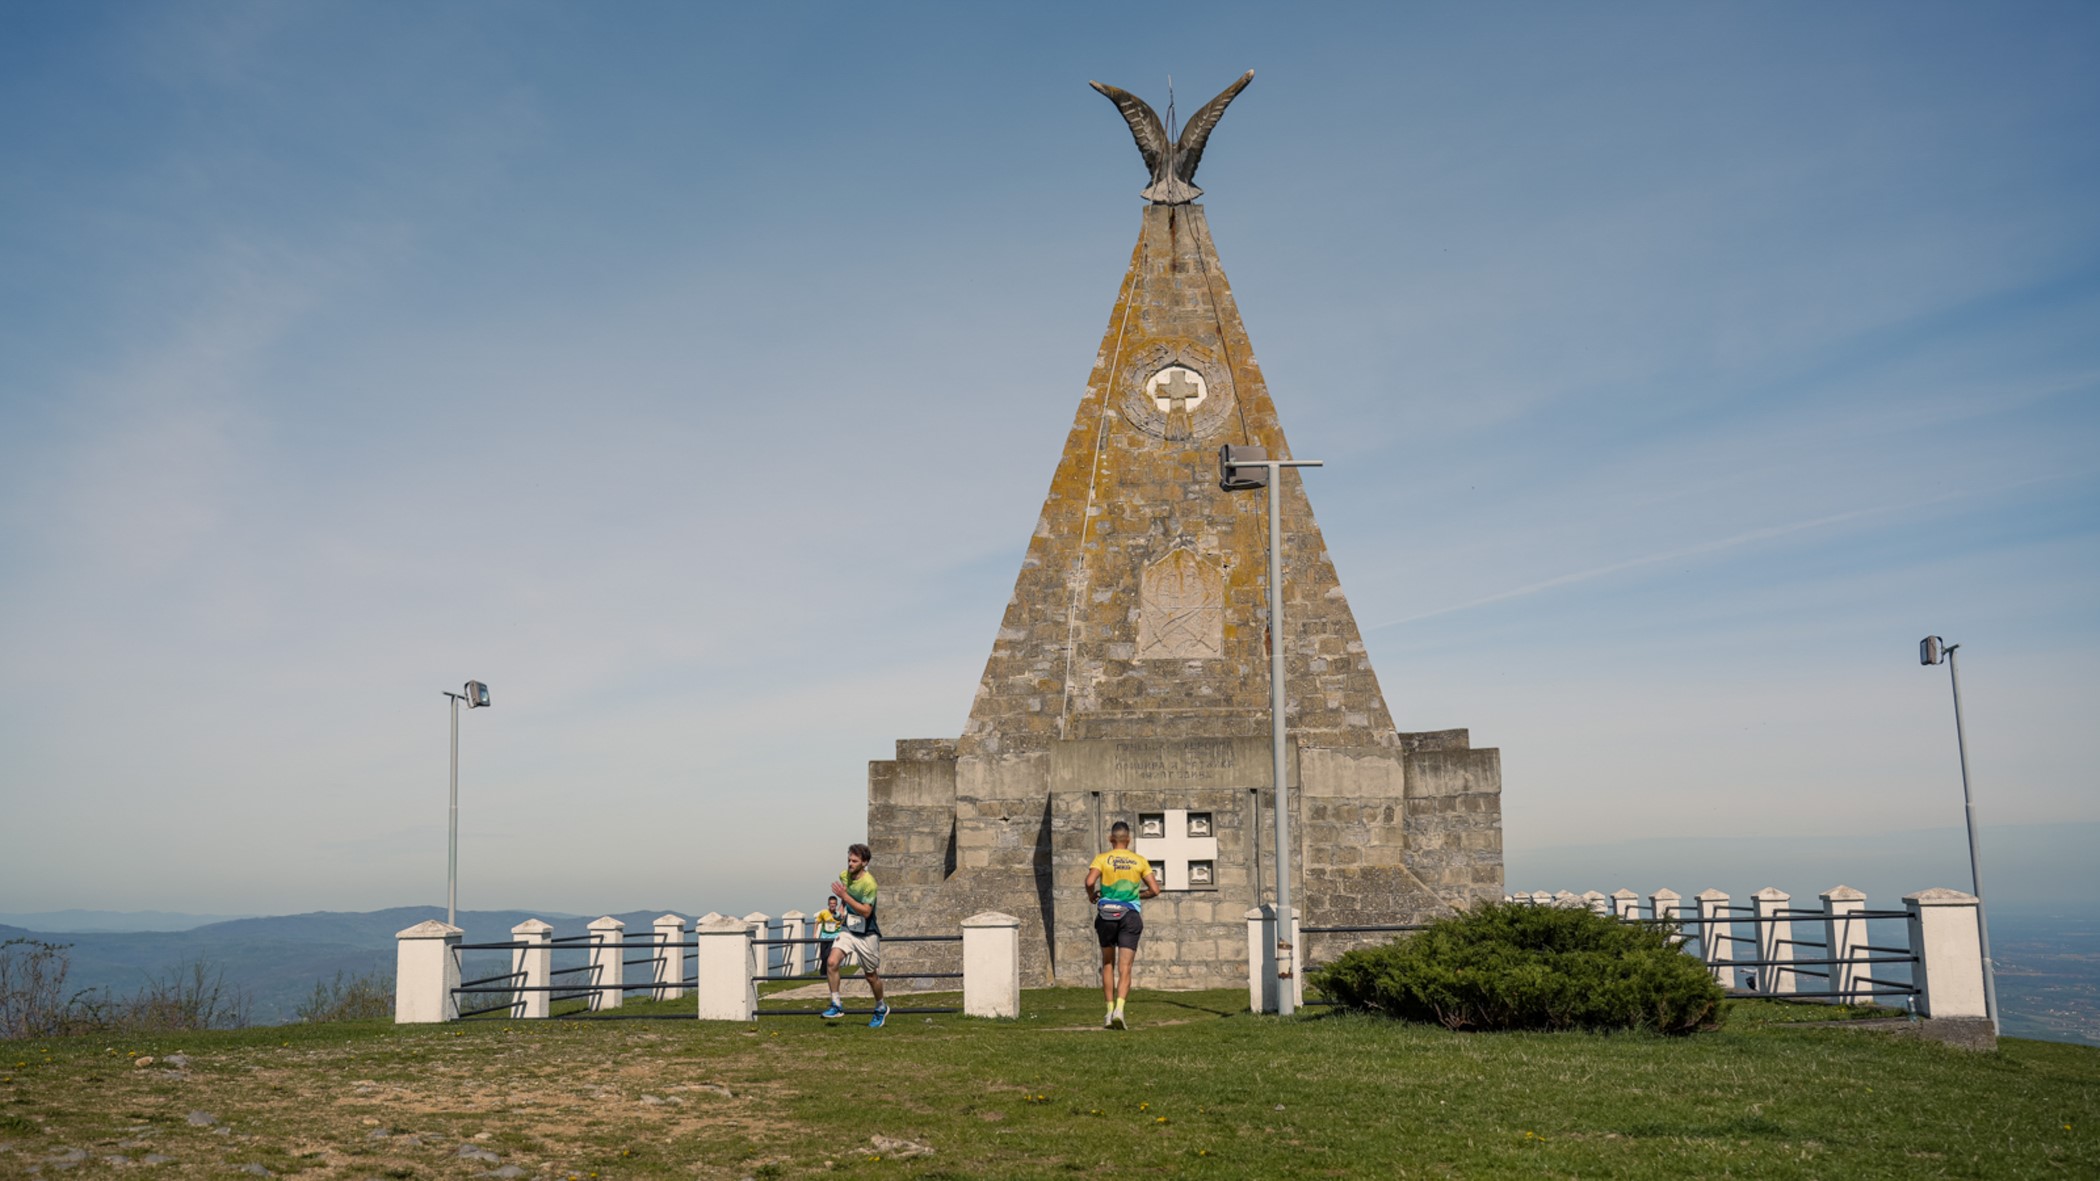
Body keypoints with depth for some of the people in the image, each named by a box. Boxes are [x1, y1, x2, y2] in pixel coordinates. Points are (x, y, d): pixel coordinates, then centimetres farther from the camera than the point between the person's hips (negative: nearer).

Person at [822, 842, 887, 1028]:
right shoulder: (844, 876, 0)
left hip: (867, 934, -5)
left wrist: (845, 896, -31)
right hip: (848, 930, 5)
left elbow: (866, 911, -27)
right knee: (831, 962, -17)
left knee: (871, 975, 8)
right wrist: (841, 908, 7)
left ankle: (881, 1009, 32)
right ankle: (836, 1005, -6)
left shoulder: (869, 883, -21)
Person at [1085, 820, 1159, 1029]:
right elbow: (1155, 890, 1)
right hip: (1130, 916, 0)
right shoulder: (1140, 861, 5)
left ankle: (1109, 1012, 12)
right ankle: (1119, 1009, -23)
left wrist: (1092, 896, 5)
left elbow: (1090, 881, -16)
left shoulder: (1102, 859, 0)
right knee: (1124, 968, -4)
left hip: (1106, 916, 0)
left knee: (1108, 965, 16)